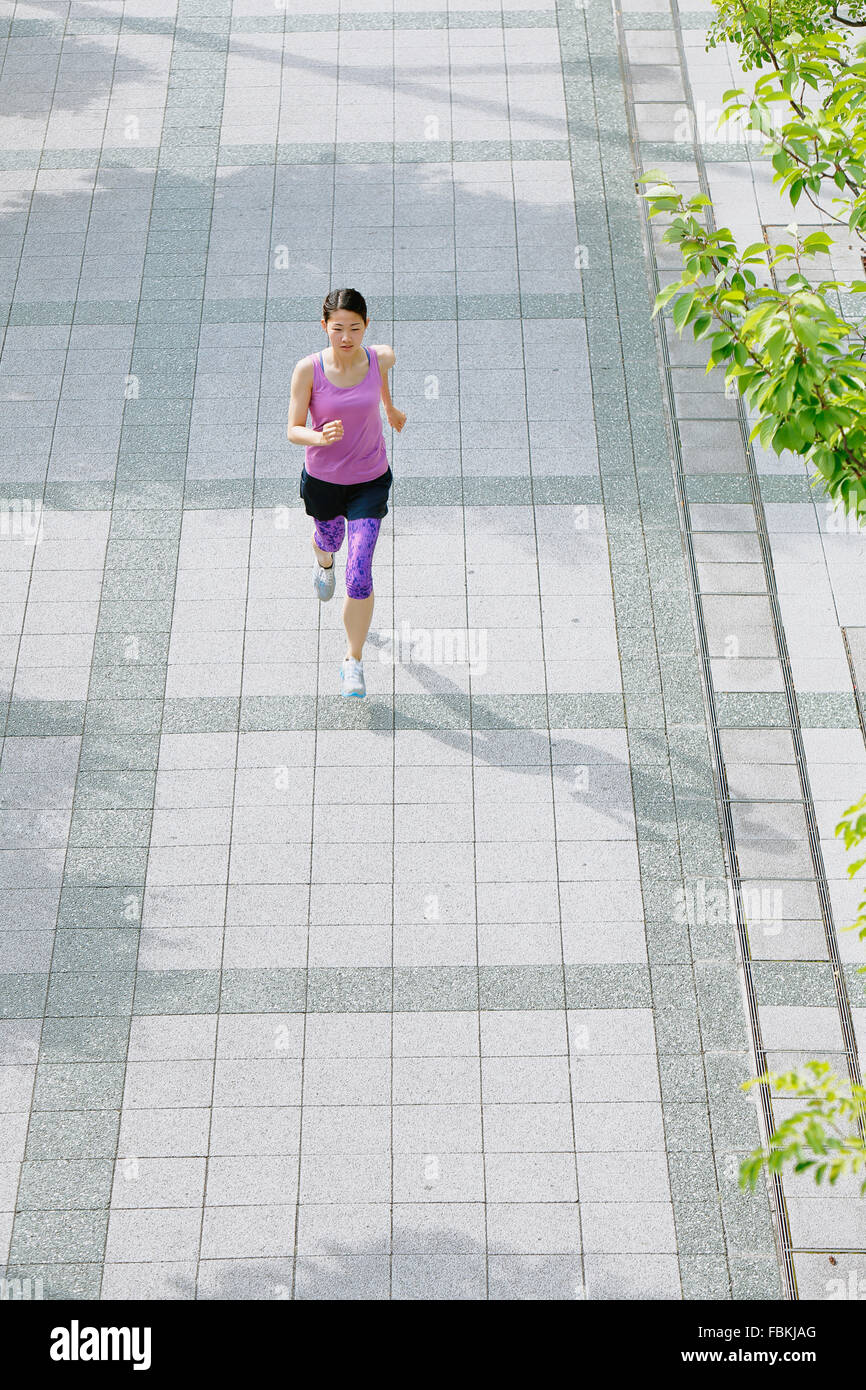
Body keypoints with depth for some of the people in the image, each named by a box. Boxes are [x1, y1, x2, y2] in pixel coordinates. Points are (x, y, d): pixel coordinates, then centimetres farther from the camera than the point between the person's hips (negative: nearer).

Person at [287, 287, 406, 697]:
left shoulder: (380, 358, -16)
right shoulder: (309, 369, -21)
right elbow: (294, 430, -17)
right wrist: (320, 437, -40)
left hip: (370, 480, -1)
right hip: (321, 478, 1)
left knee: (359, 575, -9)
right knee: (329, 539, 30)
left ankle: (353, 661, 8)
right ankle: (323, 562, 71)